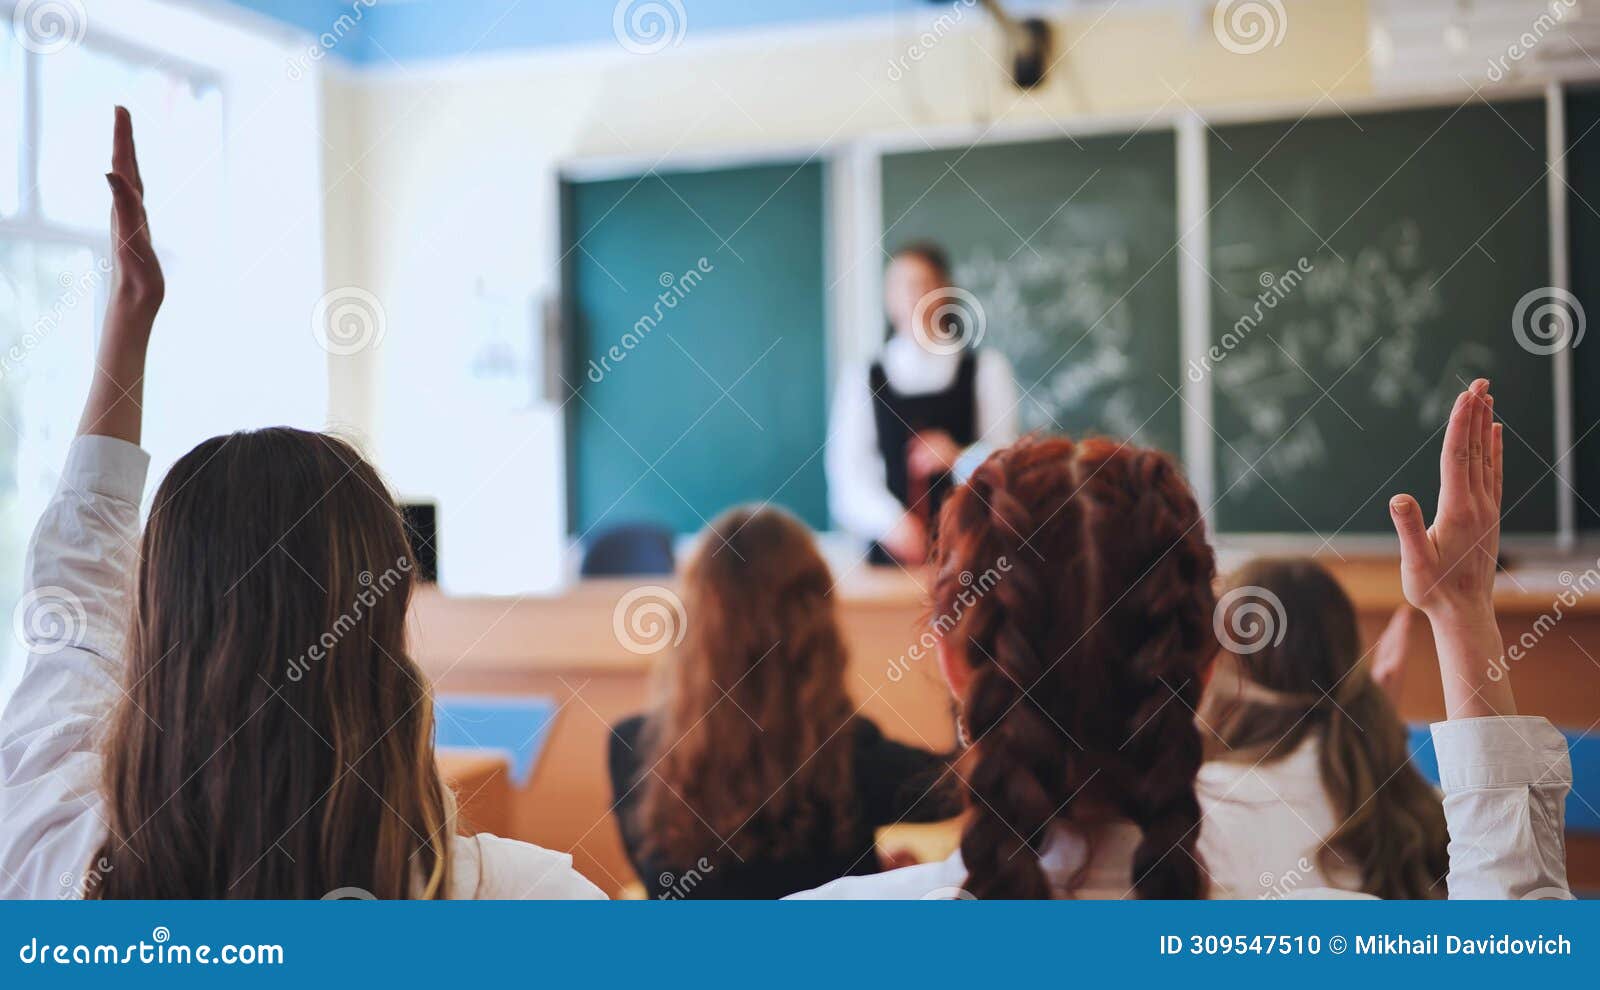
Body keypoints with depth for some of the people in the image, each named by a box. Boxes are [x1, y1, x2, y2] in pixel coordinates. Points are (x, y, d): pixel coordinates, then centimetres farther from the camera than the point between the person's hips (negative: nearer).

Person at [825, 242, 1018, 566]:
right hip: (889, 553, 1)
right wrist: (891, 522, -18)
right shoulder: (862, 379, 7)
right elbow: (849, 475, -1)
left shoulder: (986, 369, 7)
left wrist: (959, 457, -16)